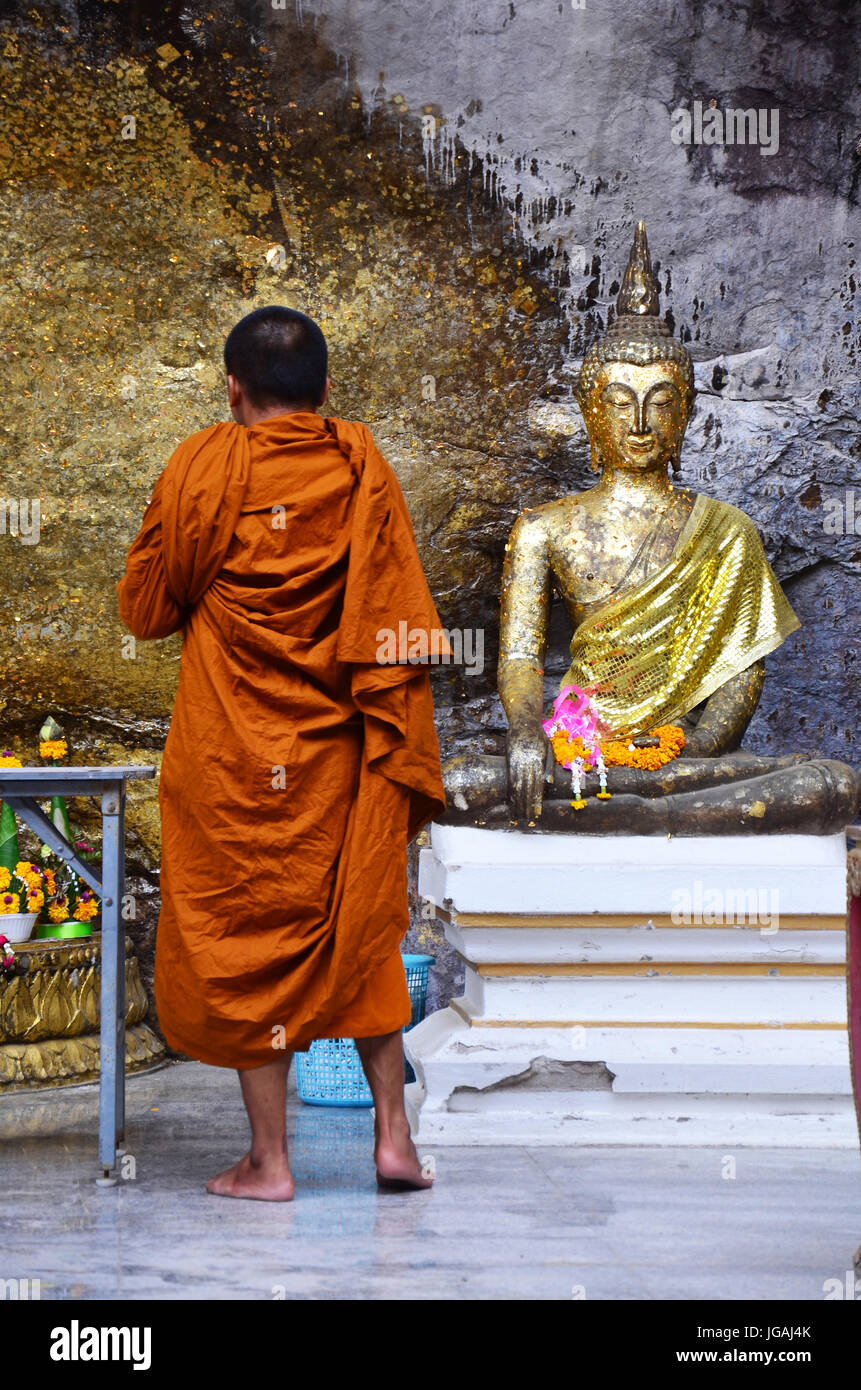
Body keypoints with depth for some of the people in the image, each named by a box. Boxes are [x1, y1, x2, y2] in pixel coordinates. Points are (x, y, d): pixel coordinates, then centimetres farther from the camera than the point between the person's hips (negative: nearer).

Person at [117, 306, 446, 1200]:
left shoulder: (203, 468, -7)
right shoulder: (361, 468, -2)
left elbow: (143, 607, 2)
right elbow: (401, 622, -4)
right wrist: (404, 753, 1)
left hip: (231, 756, -2)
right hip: (338, 753, 2)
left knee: (244, 936, 6)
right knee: (359, 928, 16)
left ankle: (268, 1158, 9)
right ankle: (392, 1131, 13)